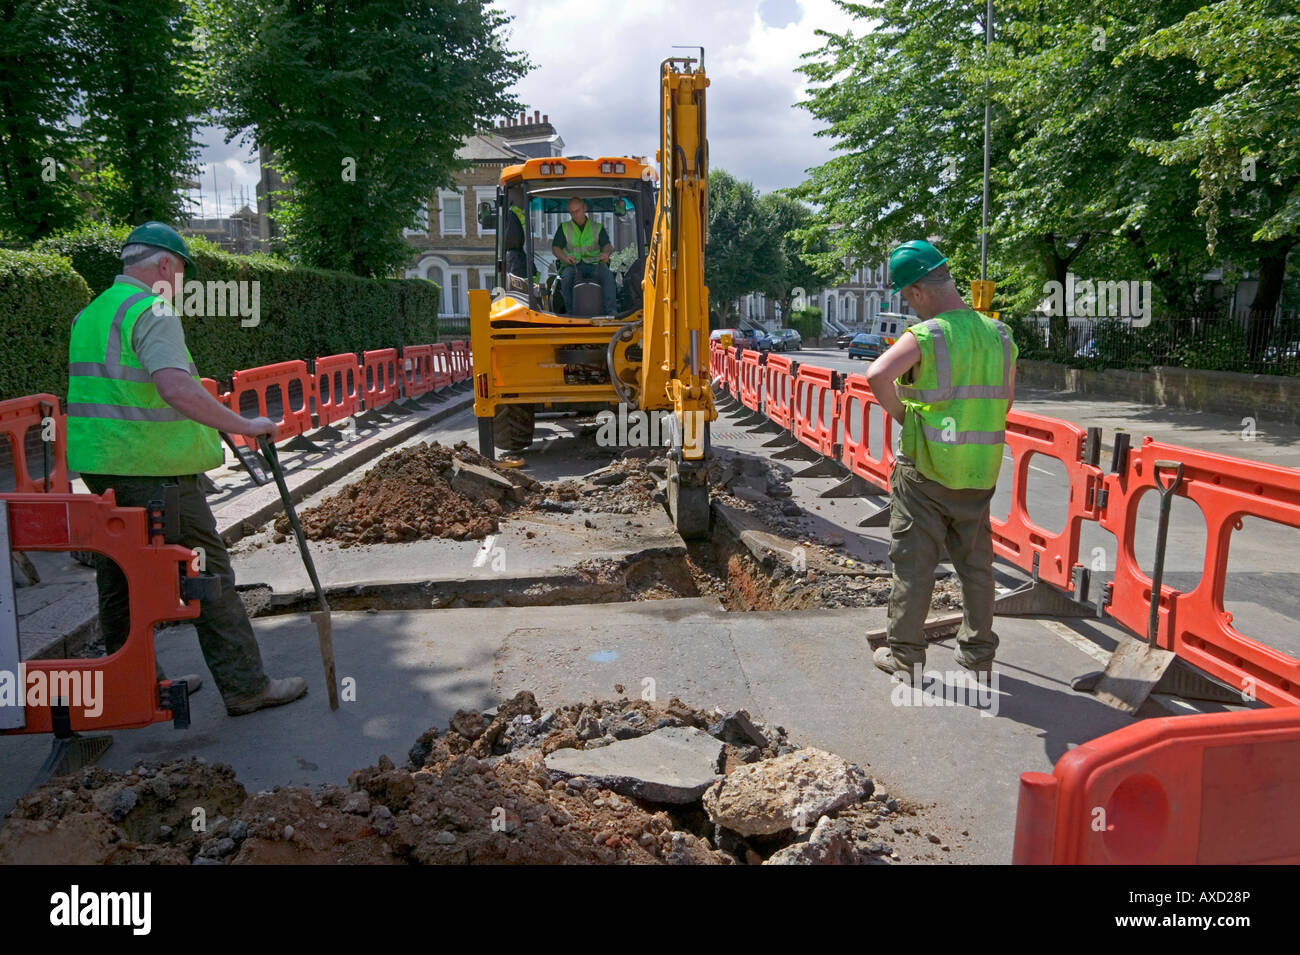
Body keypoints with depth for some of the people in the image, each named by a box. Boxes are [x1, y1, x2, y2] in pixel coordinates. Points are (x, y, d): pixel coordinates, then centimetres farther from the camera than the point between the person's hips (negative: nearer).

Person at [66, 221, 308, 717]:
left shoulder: (90, 313, 16)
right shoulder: (151, 312, -14)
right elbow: (176, 389, -29)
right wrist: (244, 425, -26)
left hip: (100, 467, 10)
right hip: (152, 469, -9)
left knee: (120, 576, 16)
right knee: (207, 572, -3)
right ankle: (245, 686, 3)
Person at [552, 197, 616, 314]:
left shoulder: (598, 227, 17)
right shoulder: (564, 228, 17)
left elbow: (607, 245, 5)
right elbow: (555, 247, 7)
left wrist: (606, 253, -22)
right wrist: (565, 258, -16)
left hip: (594, 264, 0)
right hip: (573, 265, 0)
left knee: (607, 275, -33)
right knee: (566, 277, -35)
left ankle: (610, 311, -39)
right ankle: (570, 311, -27)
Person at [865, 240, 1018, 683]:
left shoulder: (924, 336, -14)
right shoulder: (999, 335, 5)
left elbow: (877, 374, -30)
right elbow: (1005, 400, 12)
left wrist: (900, 414, -14)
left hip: (924, 469, -5)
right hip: (978, 471, 6)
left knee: (913, 563, 6)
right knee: (976, 563, 15)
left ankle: (905, 656, 15)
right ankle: (978, 654, 26)